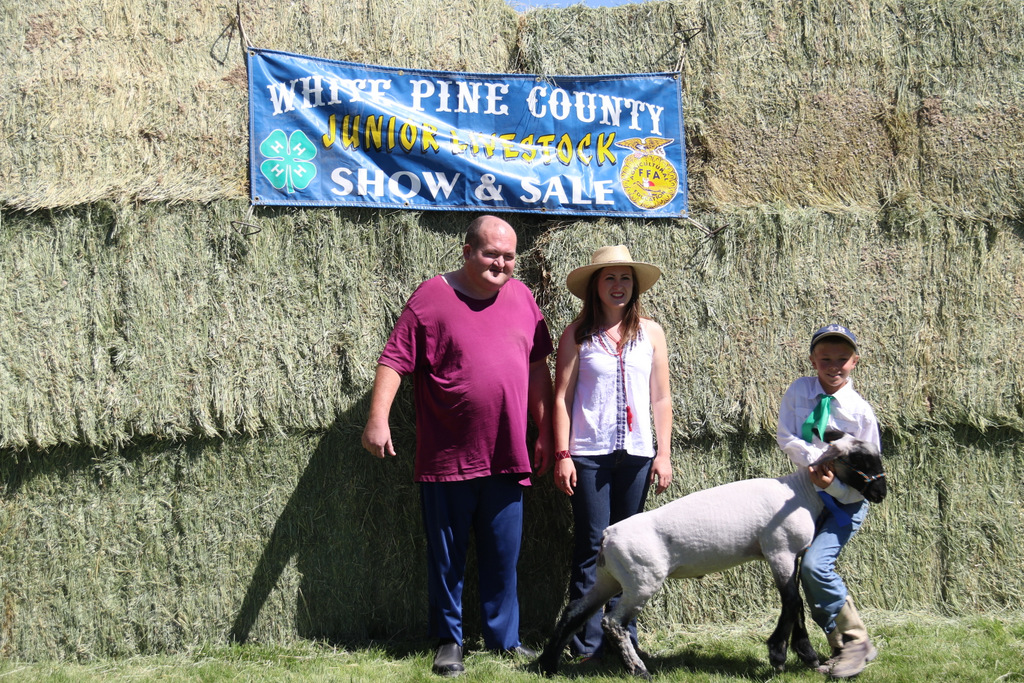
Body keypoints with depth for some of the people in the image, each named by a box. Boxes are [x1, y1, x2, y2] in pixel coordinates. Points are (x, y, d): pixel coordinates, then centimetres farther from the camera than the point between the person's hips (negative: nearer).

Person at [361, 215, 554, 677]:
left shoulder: (521, 297, 10)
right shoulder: (432, 297, -4)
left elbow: (537, 367, 16)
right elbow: (394, 361, -8)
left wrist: (545, 432, 14)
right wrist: (378, 418, -18)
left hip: (506, 459, 4)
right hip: (447, 459, -4)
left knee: (503, 557, 11)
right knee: (447, 557, 7)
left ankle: (504, 638, 25)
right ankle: (448, 642, 20)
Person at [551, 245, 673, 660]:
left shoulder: (650, 333, 9)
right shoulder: (578, 334, 2)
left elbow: (660, 399, 10)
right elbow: (562, 397, 0)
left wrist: (663, 454, 5)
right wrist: (562, 455, -5)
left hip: (636, 454, 2)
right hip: (589, 454, -2)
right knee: (591, 546, -2)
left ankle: (625, 638, 16)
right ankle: (586, 644, 3)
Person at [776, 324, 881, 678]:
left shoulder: (860, 411, -13)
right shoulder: (799, 391, -5)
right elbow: (785, 437, -5)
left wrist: (834, 485, -26)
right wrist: (815, 458, -22)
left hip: (846, 502, -5)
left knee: (815, 565, -22)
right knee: (808, 574, 4)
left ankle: (857, 641, -7)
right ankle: (841, 648, 19)